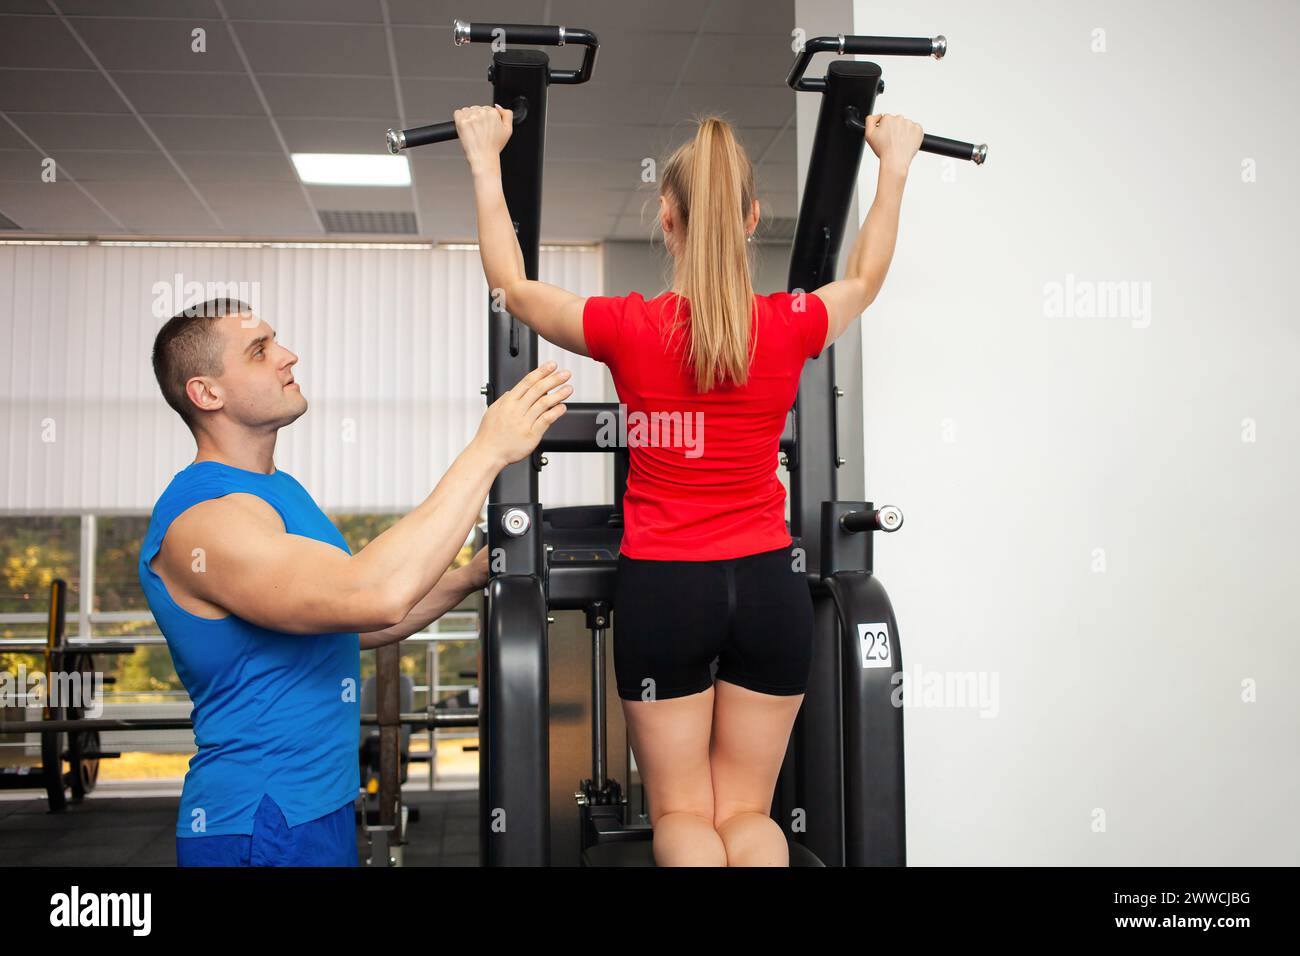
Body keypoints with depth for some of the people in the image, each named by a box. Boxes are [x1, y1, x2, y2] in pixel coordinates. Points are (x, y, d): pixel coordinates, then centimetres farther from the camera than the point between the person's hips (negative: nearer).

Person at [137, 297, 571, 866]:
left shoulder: (279, 489, 9)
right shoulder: (201, 518, -23)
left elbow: (349, 620, 15)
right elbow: (375, 595, -36)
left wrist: (468, 578, 2)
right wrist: (487, 452, -31)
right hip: (259, 827, -9)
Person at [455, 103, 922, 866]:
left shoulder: (629, 328, -11)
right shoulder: (792, 325, -6)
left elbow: (511, 285, 8)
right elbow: (865, 278, 18)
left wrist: (486, 162, 17)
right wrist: (895, 168, 30)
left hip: (663, 588, -1)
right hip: (769, 583, 2)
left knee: (683, 814, 11)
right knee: (746, 811, 13)